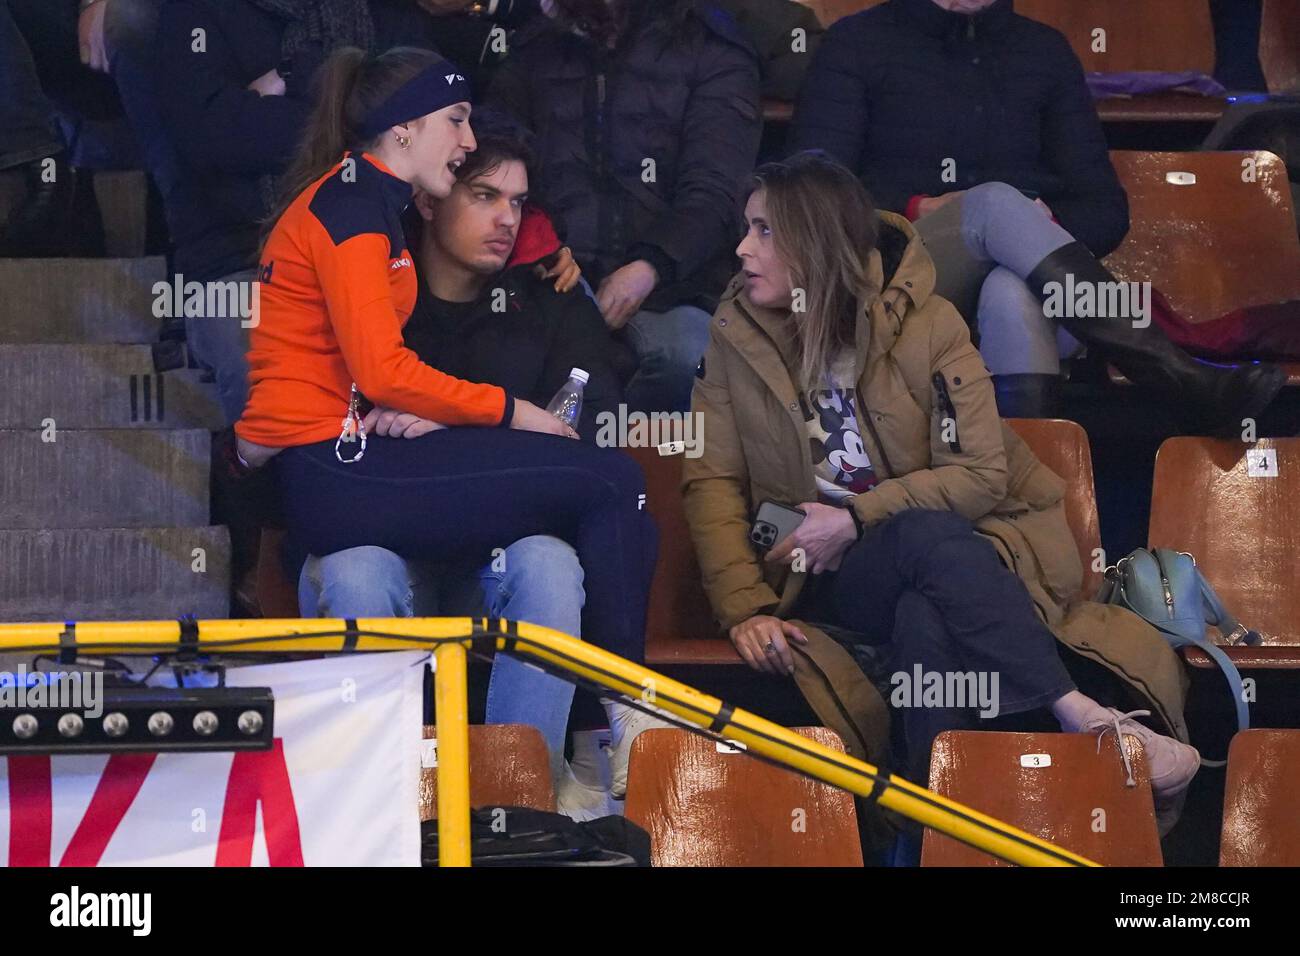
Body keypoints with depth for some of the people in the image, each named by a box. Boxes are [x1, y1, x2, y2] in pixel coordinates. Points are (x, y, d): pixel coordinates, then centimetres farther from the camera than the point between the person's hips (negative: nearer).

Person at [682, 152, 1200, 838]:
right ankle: (1083, 717, -44)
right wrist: (744, 607, -15)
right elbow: (712, 481, -1)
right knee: (928, 536, -35)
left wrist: (857, 520, -18)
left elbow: (980, 475, -9)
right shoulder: (735, 337, 4)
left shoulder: (926, 325, -4)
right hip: (827, 581, 0)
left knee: (924, 620, -39)